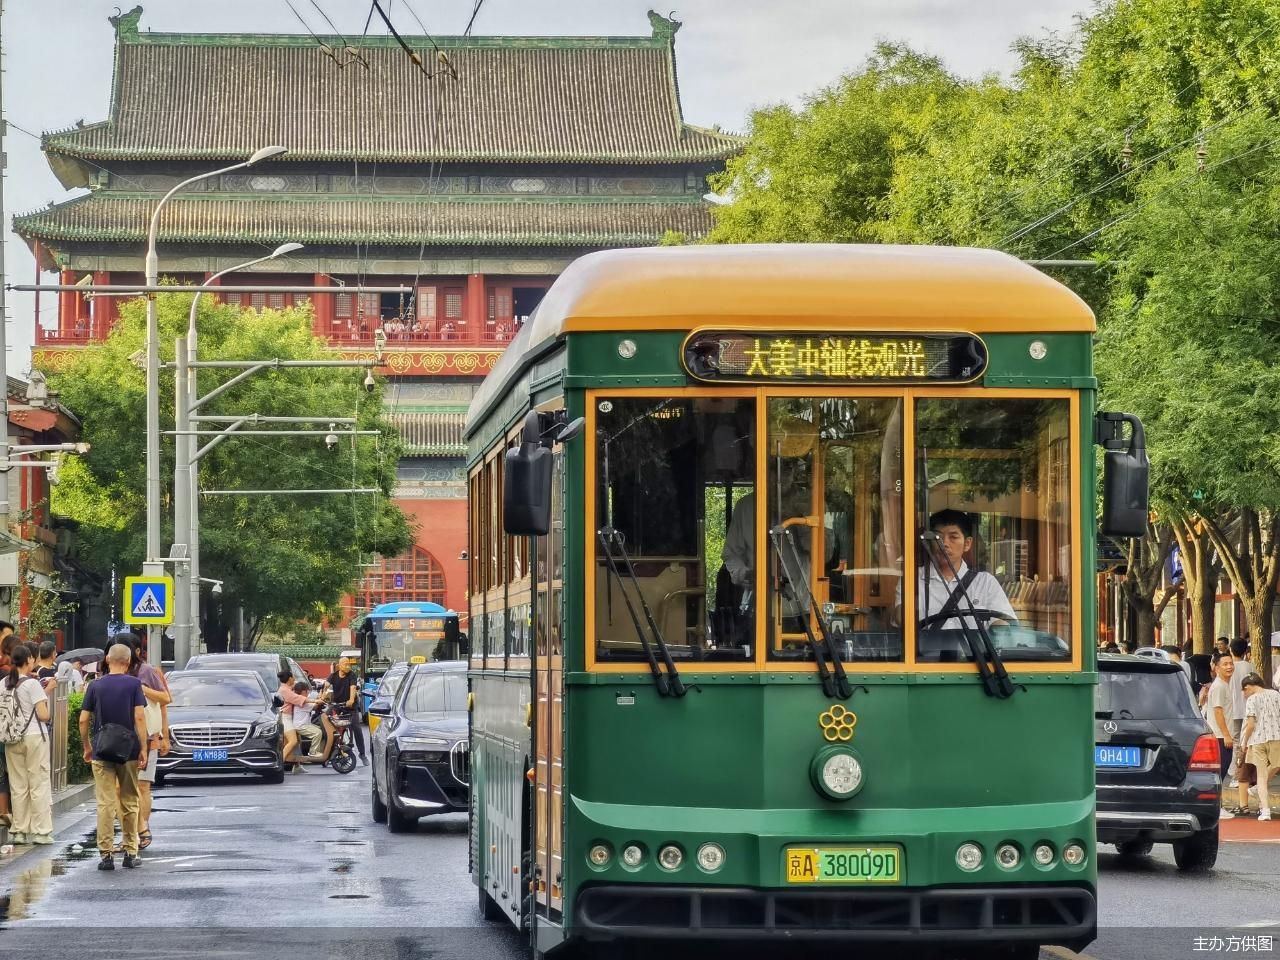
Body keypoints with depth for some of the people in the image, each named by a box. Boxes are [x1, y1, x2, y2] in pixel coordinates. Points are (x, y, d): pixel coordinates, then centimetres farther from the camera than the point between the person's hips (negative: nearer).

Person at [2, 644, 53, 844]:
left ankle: (19, 831, 11)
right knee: (38, 785, 2)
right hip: (34, 737, -5)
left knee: (17, 786, 10)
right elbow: (44, 715, -14)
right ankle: (41, 831, 2)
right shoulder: (32, 684, -11)